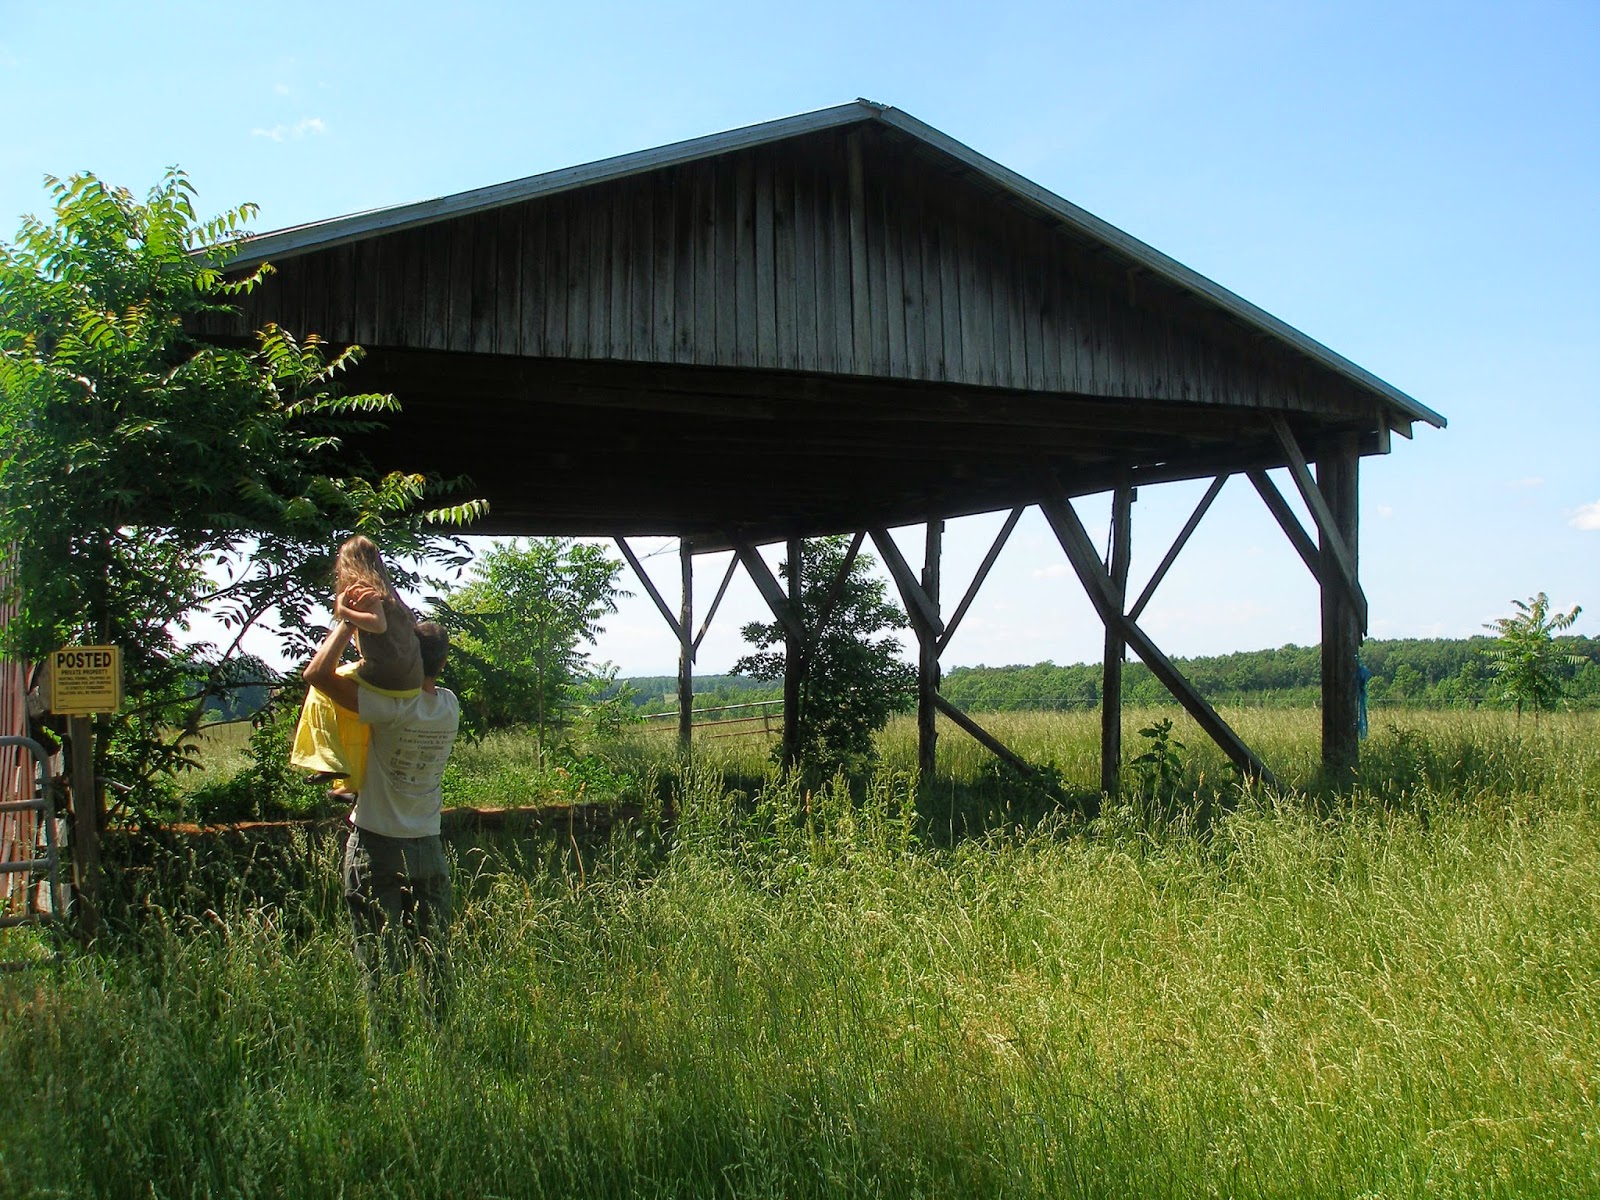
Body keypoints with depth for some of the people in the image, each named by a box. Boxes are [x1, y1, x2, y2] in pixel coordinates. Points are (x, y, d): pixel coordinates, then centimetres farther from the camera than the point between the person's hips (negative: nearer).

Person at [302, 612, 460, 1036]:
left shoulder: (391, 707, -19)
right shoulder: (449, 706, -2)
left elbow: (318, 673, -20)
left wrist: (347, 623, -9)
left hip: (377, 848, -5)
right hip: (428, 849, 5)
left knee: (381, 962, 2)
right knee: (435, 956, 13)